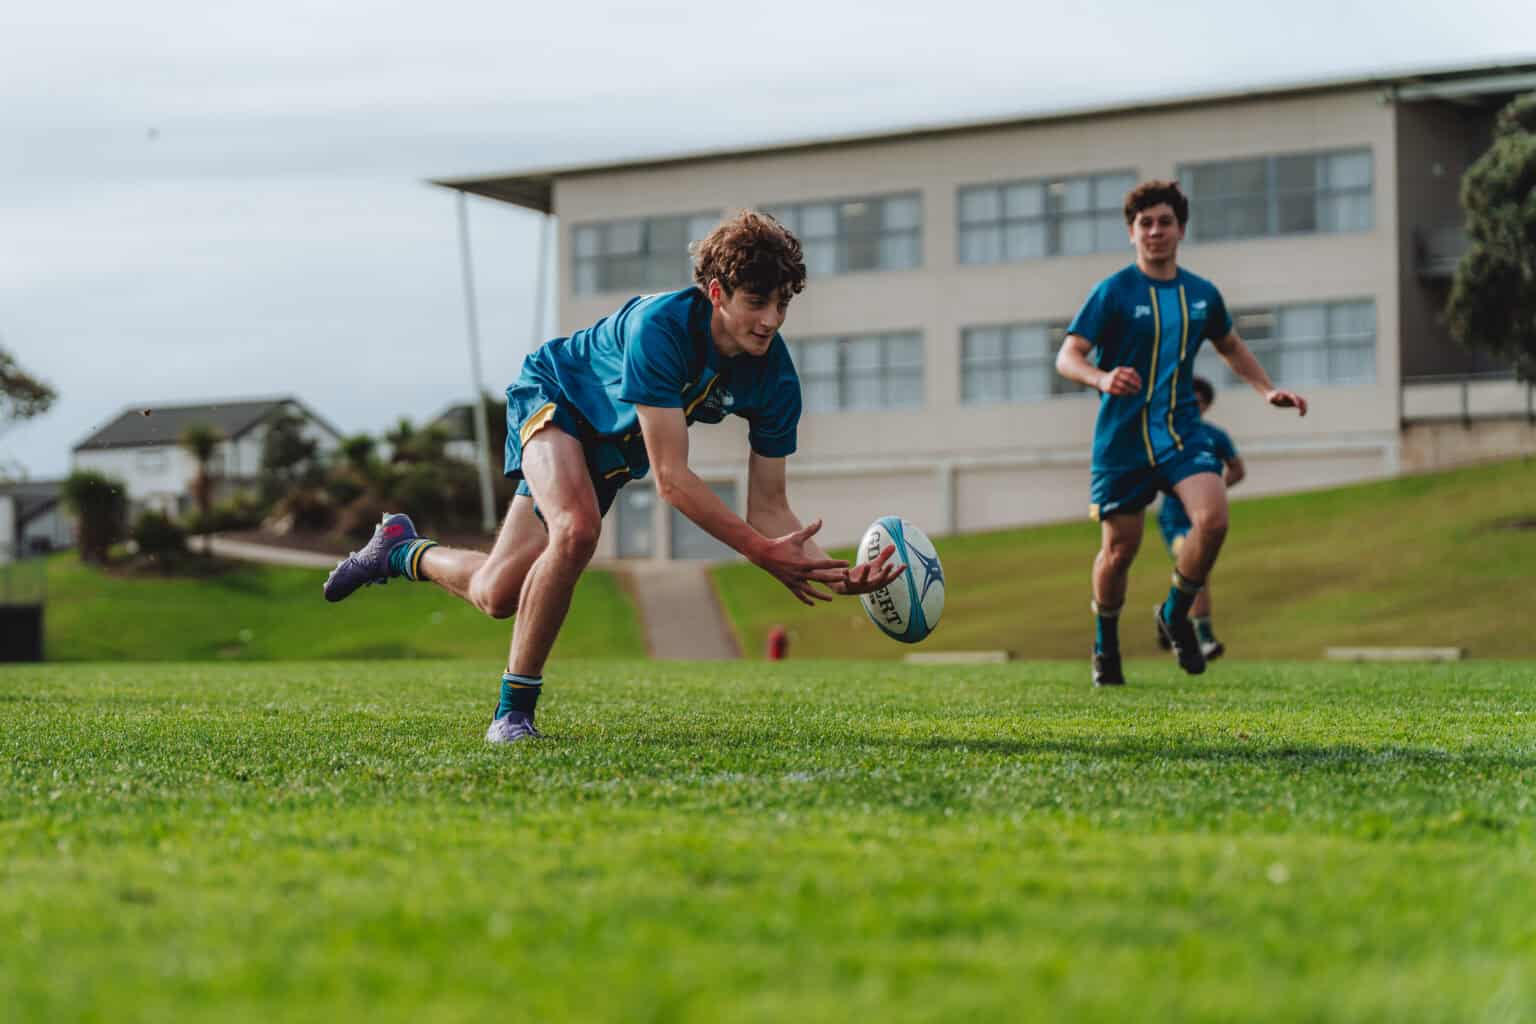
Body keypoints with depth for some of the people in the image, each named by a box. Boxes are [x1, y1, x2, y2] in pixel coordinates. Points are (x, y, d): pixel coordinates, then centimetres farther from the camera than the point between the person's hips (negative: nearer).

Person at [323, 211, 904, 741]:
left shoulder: (774, 377, -22)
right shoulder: (659, 325, -39)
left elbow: (768, 506, -17)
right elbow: (671, 478, -40)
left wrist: (832, 574, -35)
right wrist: (763, 553, -45)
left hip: (611, 451, 6)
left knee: (496, 597, 6)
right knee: (577, 528, -37)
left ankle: (401, 552, 40)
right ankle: (513, 708, -19)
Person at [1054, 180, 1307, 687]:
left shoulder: (1202, 294, 8)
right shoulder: (1113, 292, -7)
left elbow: (1231, 346, 27)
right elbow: (1067, 357, -13)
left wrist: (1267, 389, 14)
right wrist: (1102, 378, -34)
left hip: (1180, 432, 3)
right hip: (1121, 439, -3)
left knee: (1213, 519, -21)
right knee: (1119, 548, 1)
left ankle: (1176, 616, 4)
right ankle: (1105, 646, 28)